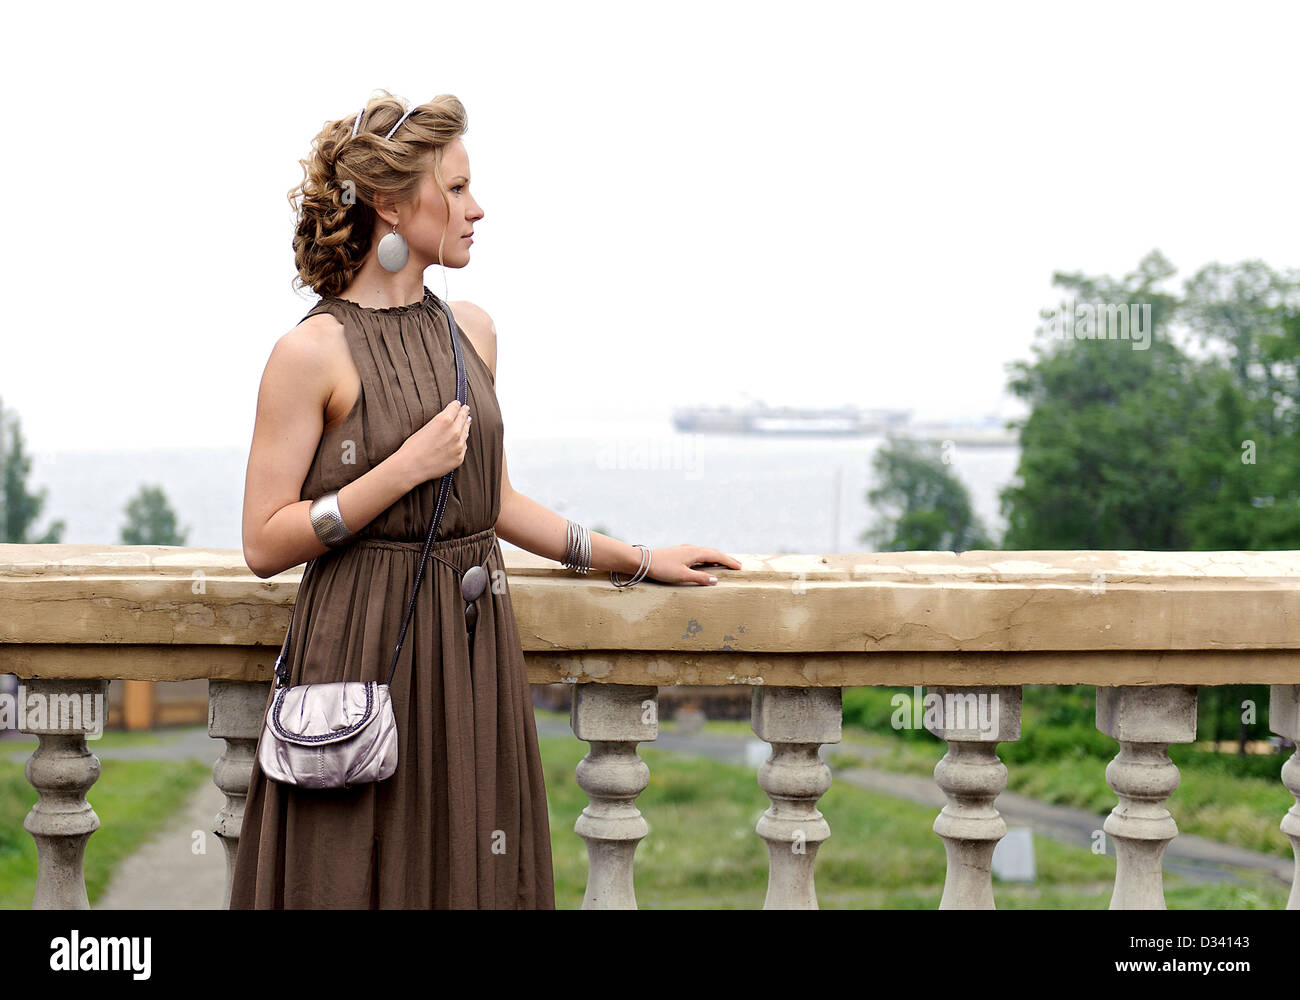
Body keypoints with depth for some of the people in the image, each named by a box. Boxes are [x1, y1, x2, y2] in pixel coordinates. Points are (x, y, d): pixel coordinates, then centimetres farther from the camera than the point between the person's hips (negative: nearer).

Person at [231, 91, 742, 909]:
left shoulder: (472, 331, 9)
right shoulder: (313, 352, -10)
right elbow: (265, 544, -11)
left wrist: (639, 560, 18)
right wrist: (407, 467, -17)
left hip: (474, 655, 6)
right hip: (366, 654, -6)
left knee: (473, 872, 10)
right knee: (361, 879, 0)